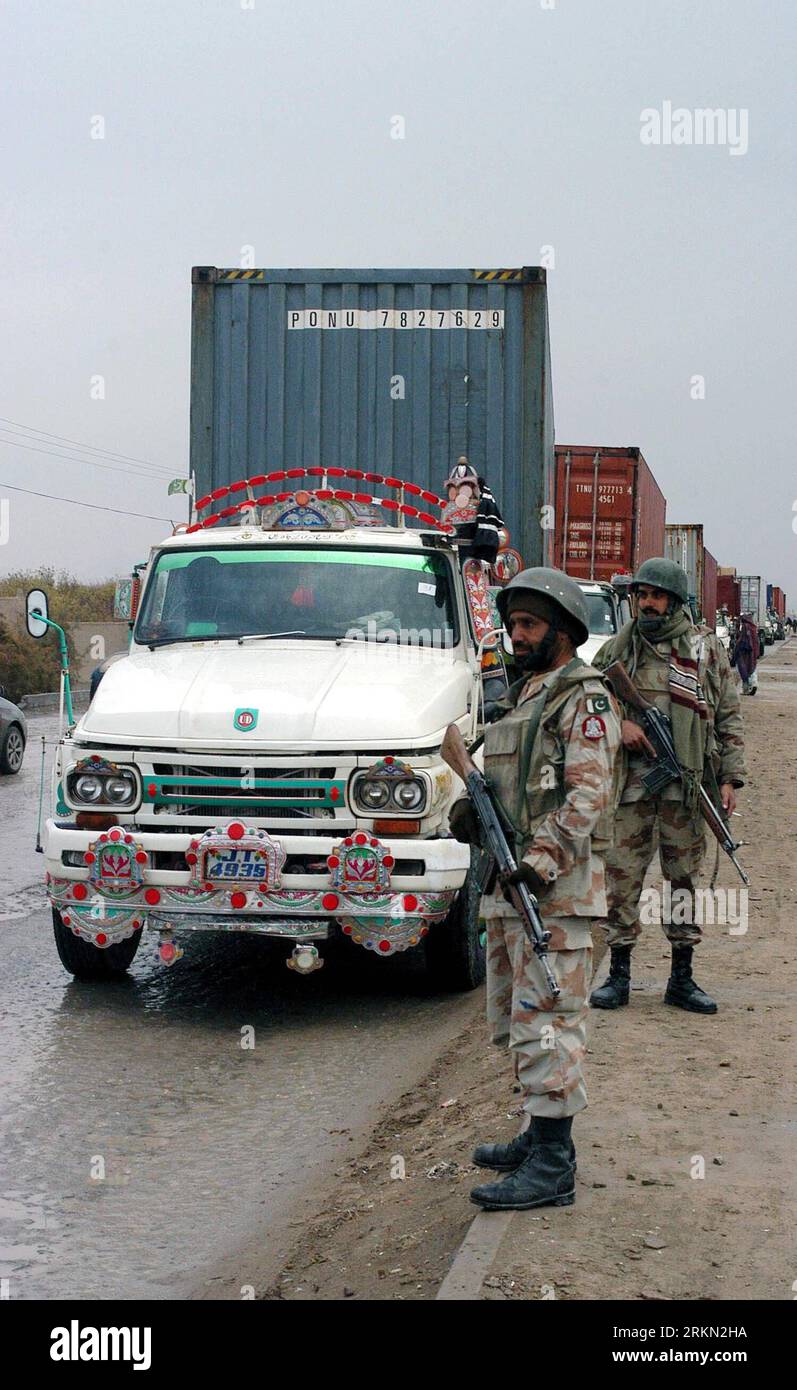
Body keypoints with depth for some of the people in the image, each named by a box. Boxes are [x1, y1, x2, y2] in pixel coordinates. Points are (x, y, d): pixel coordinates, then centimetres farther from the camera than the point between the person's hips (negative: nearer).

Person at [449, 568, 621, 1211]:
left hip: (556, 889, -10)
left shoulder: (585, 699, -8)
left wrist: (541, 862, -28)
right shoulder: (521, 695, 20)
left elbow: (586, 795, -18)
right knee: (515, 1019, 16)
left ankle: (552, 1168, -7)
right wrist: (471, 807, 2)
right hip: (508, 887, 10)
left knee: (547, 1023, -10)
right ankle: (541, 1135, 28)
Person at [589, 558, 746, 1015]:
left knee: (685, 876, 5)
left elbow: (729, 717, 8)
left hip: (687, 783, 0)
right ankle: (619, 976, 9)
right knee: (622, 875, 0)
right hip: (629, 782, 0)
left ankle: (682, 978, 14)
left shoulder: (706, 648, 7)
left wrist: (730, 777, 0)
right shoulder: (617, 648, 9)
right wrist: (617, 723, -6)